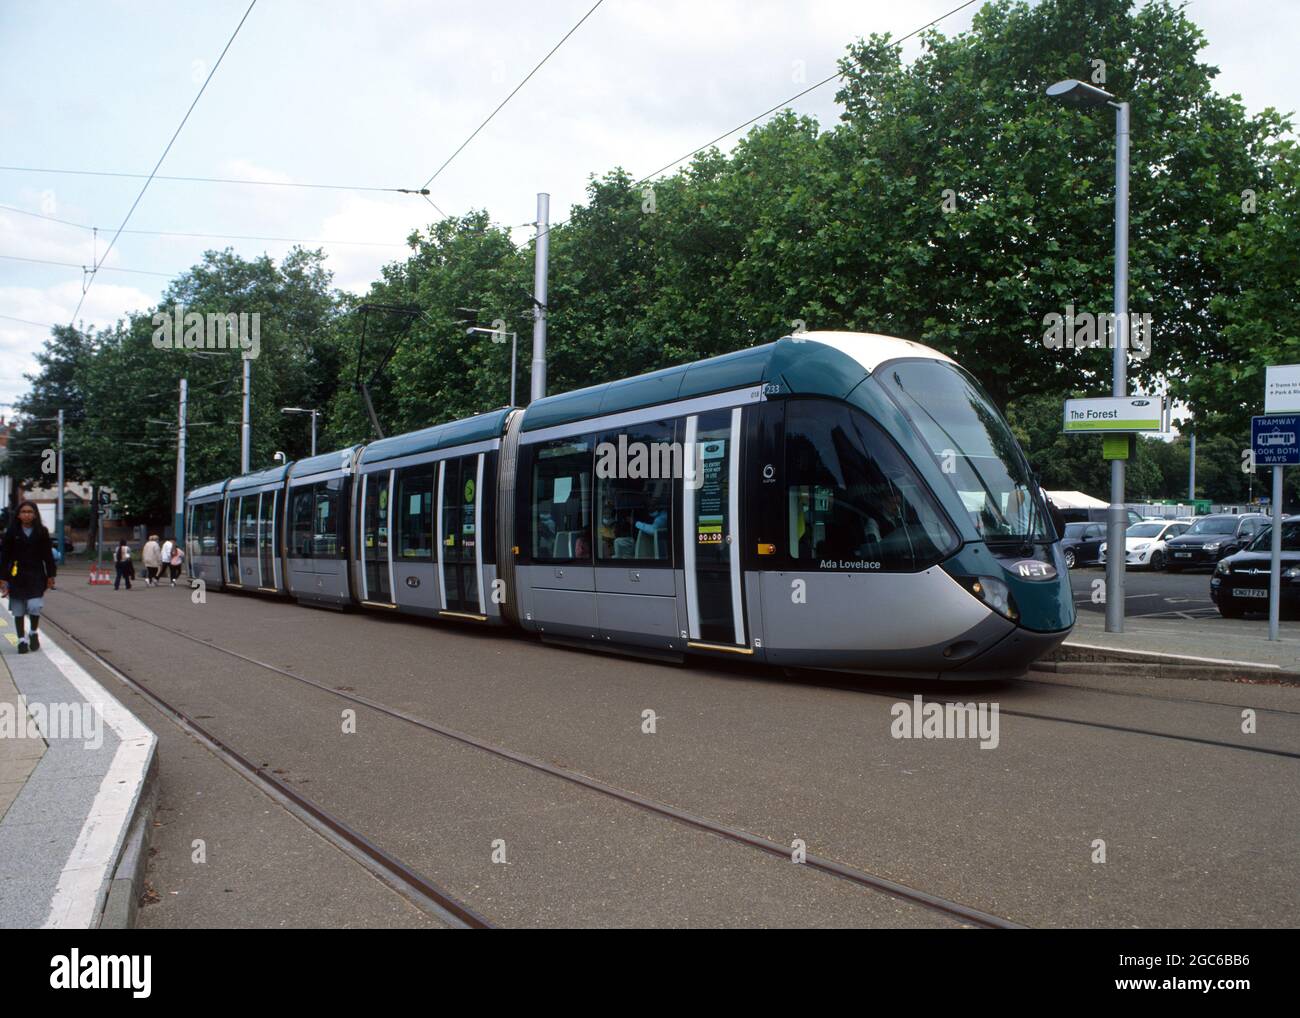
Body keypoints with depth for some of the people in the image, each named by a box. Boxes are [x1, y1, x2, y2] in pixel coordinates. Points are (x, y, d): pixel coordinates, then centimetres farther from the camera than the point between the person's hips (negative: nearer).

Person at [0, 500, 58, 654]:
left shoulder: (41, 531, 2)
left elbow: (48, 555, 5)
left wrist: (50, 576, 3)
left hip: (36, 576, -1)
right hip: (17, 577, 1)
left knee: (34, 606, -13)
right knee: (18, 611, 5)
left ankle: (34, 633, 11)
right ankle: (21, 640, 17)